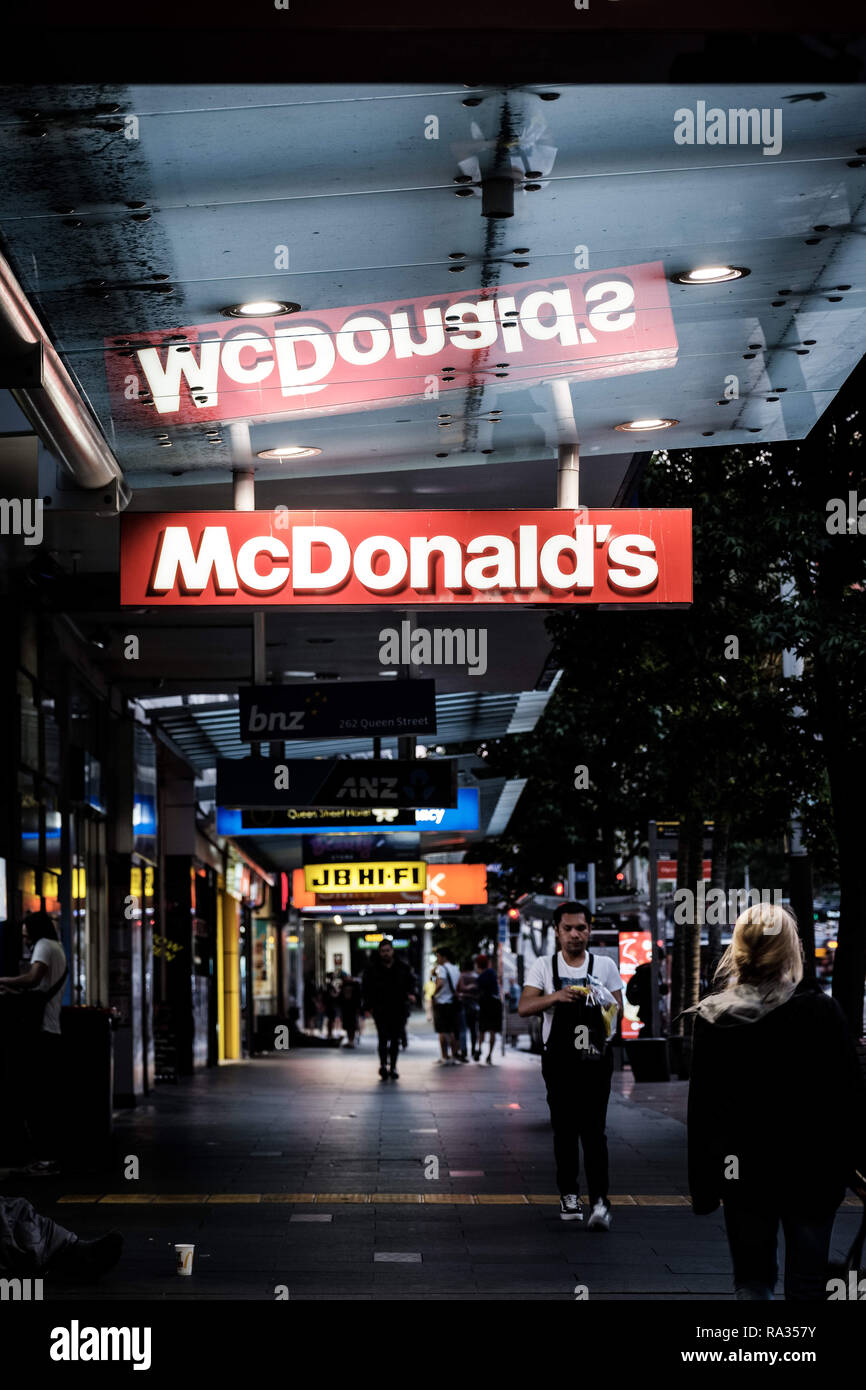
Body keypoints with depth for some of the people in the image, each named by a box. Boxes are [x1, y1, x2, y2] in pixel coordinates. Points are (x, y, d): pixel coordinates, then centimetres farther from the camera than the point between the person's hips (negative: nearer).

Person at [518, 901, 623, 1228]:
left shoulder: (605, 966, 8)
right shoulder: (543, 967, 6)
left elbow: (617, 1008, 5)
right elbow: (524, 1007, -6)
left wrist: (604, 1006, -19)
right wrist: (555, 996, -24)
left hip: (595, 1058, -1)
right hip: (559, 1060, 1)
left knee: (593, 1129, -10)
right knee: (565, 1130, 8)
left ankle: (599, 1201, -15)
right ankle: (568, 1194, 21)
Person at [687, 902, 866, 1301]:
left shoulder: (712, 1018, -3)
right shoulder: (821, 1010, -9)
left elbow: (701, 1107, 0)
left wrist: (702, 1185, 8)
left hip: (743, 1173, 2)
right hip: (811, 1171, -2)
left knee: (751, 1280, 12)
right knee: (806, 1286, 6)